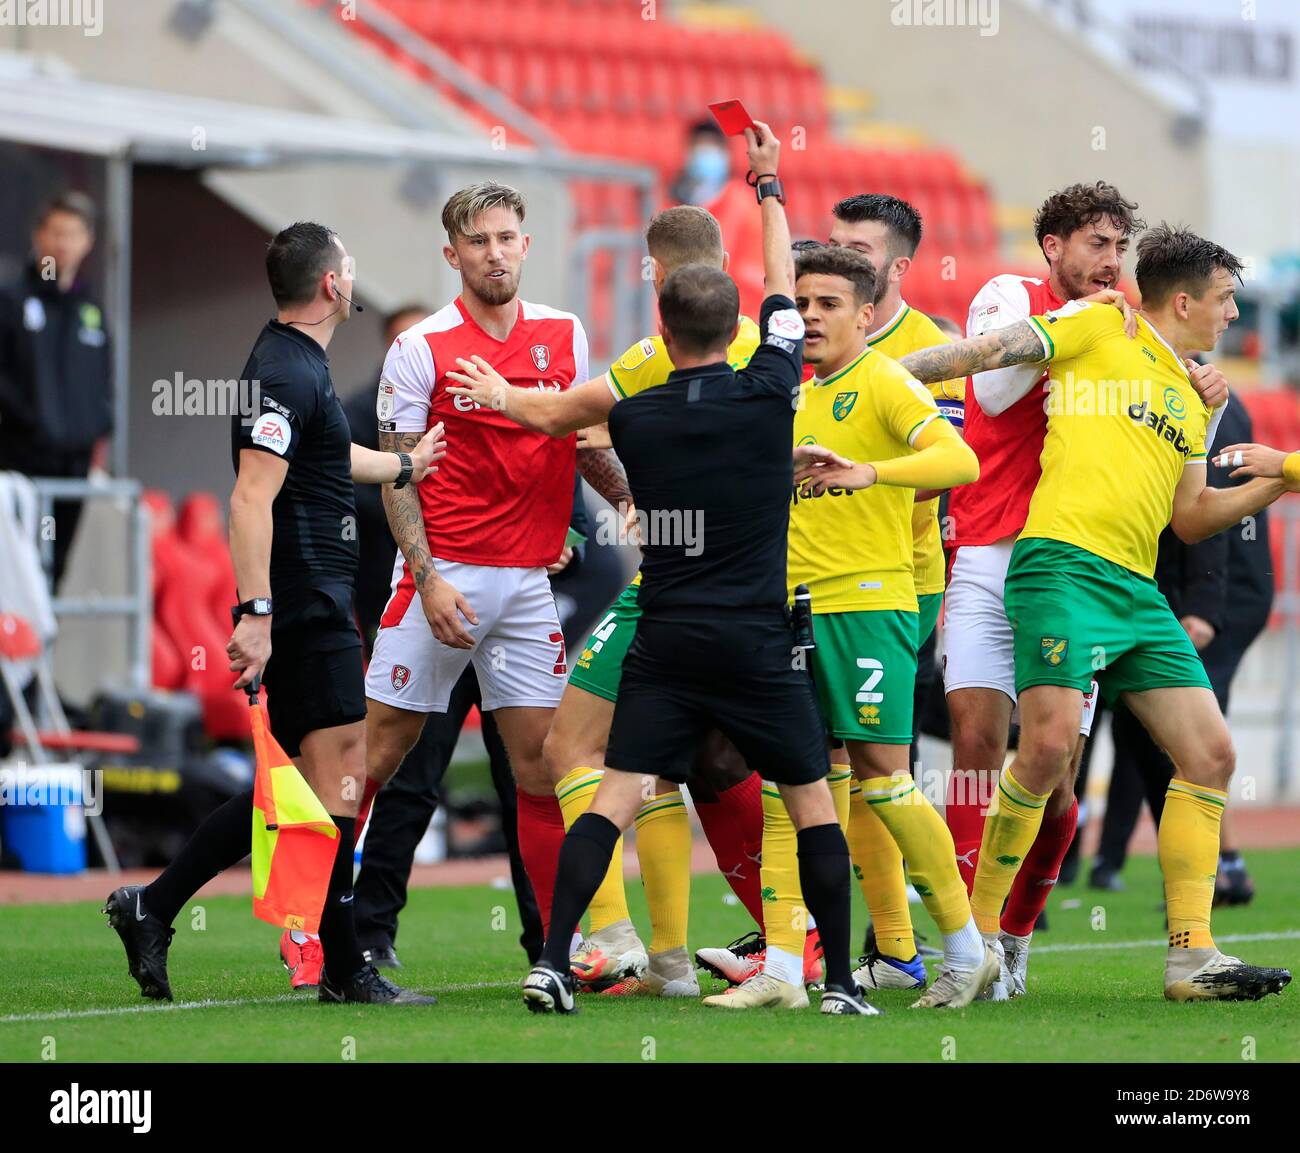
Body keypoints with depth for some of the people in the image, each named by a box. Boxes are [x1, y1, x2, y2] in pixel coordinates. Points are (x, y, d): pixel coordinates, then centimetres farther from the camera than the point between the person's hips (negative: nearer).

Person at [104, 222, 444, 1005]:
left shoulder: (300, 366, 17)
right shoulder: (286, 373, -16)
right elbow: (252, 497, -24)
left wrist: (405, 465, 53)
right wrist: (254, 612, -30)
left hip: (314, 608, 10)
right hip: (306, 609, -10)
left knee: (297, 786, 12)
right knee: (338, 778, -5)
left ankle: (151, 907, 13)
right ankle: (343, 969, 0)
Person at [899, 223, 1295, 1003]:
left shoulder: (1191, 398, 24)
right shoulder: (1100, 329, 4)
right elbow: (994, 352, -3)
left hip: (1137, 589, 8)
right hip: (1065, 564, -8)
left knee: (1210, 753, 0)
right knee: (1052, 742, -22)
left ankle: (1191, 956, 3)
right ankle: (978, 930, -7)